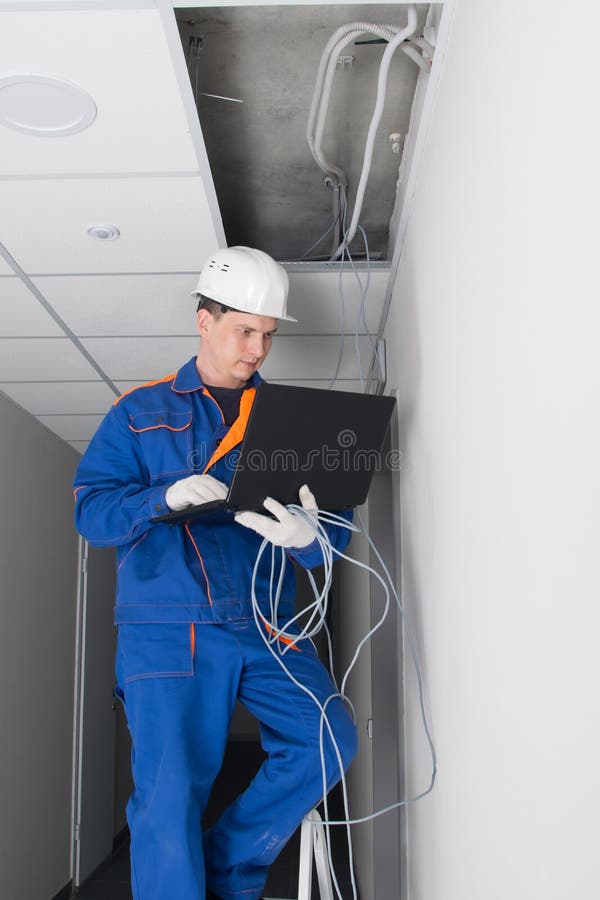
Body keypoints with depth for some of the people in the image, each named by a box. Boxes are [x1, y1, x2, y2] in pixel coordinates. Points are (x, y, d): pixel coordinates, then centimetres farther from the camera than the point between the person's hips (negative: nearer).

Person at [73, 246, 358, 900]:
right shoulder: (142, 412, 10)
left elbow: (334, 531, 6)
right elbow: (90, 510, 0)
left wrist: (307, 537, -19)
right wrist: (166, 498, -20)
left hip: (265, 626, 3)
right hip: (167, 630, -2)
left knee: (329, 741, -10)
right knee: (169, 795, -6)